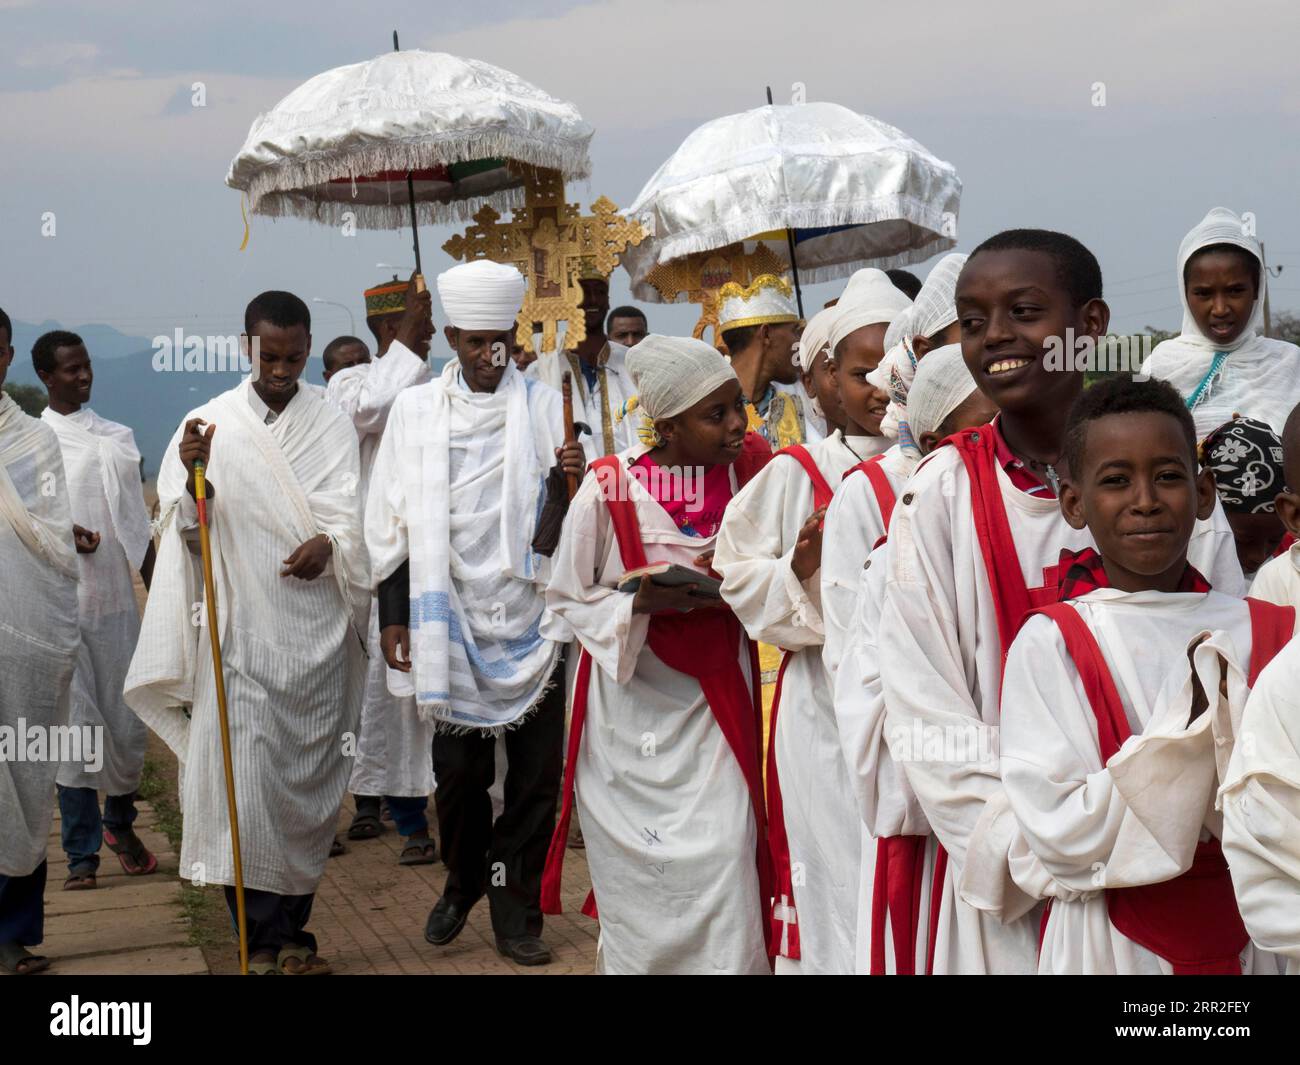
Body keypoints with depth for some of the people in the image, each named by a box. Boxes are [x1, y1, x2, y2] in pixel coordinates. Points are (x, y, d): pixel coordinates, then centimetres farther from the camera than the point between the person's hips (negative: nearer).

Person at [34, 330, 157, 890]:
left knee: (129, 723, 5)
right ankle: (81, 851, 5)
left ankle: (120, 823, 29)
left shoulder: (118, 437, 12)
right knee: (74, 723, -4)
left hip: (115, 598, 3)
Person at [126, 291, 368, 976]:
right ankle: (264, 937, -2)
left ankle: (292, 927, 16)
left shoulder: (332, 426, 8)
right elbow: (187, 532, 1)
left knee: (310, 778, 5)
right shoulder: (210, 423, 4)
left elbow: (348, 511, 1)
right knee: (244, 774, -9)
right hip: (241, 631, -2)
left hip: (318, 634, 2)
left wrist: (328, 543, -21)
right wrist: (196, 479, -20)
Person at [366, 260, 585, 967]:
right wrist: (393, 616, 2)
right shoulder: (415, 411, 5)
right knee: (459, 769, 5)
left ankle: (515, 906, 16)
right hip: (451, 622, 0)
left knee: (536, 770, 2)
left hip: (531, 620, 0)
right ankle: (464, 882, 29)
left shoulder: (545, 407, 4)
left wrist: (569, 483, -18)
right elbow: (391, 521, 7)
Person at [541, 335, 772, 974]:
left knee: (721, 862, -6)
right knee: (636, 876, 7)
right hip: (631, 706, -2)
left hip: (713, 700, 2)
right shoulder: (610, 489, -13)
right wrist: (641, 603, -20)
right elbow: (567, 597, -3)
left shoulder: (748, 472, -4)